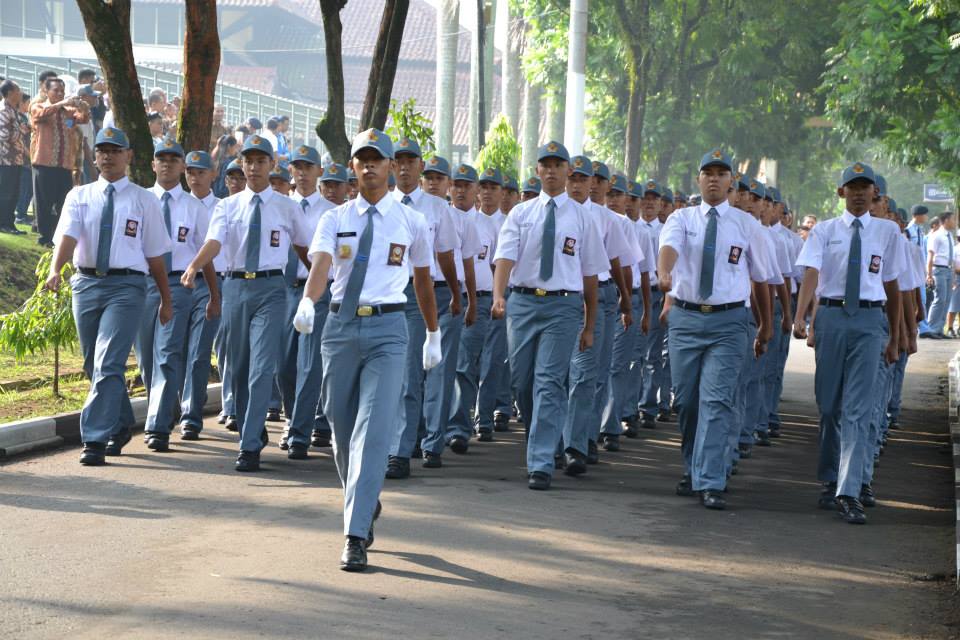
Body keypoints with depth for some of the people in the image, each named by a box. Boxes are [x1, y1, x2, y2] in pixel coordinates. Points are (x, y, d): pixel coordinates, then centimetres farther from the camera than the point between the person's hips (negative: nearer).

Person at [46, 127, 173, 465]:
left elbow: (155, 255, 7)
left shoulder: (144, 200, 4)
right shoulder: (79, 196, 9)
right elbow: (68, 236, -8)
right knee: (94, 365, 14)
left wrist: (166, 300, 10)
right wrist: (55, 269, -27)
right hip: (86, 283, 4)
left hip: (126, 285, -4)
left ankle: (95, 440, -15)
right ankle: (120, 425, 35)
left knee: (109, 364, -15)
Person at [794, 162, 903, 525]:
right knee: (829, 403, 9)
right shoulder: (824, 231, 5)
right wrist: (800, 316, -25)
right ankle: (830, 480, 25)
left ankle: (849, 492, -12)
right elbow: (811, 274, -9)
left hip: (868, 321, -1)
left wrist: (894, 338, 14)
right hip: (830, 316, 1)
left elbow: (892, 287, 12)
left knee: (857, 408, -8)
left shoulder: (887, 232, 7)